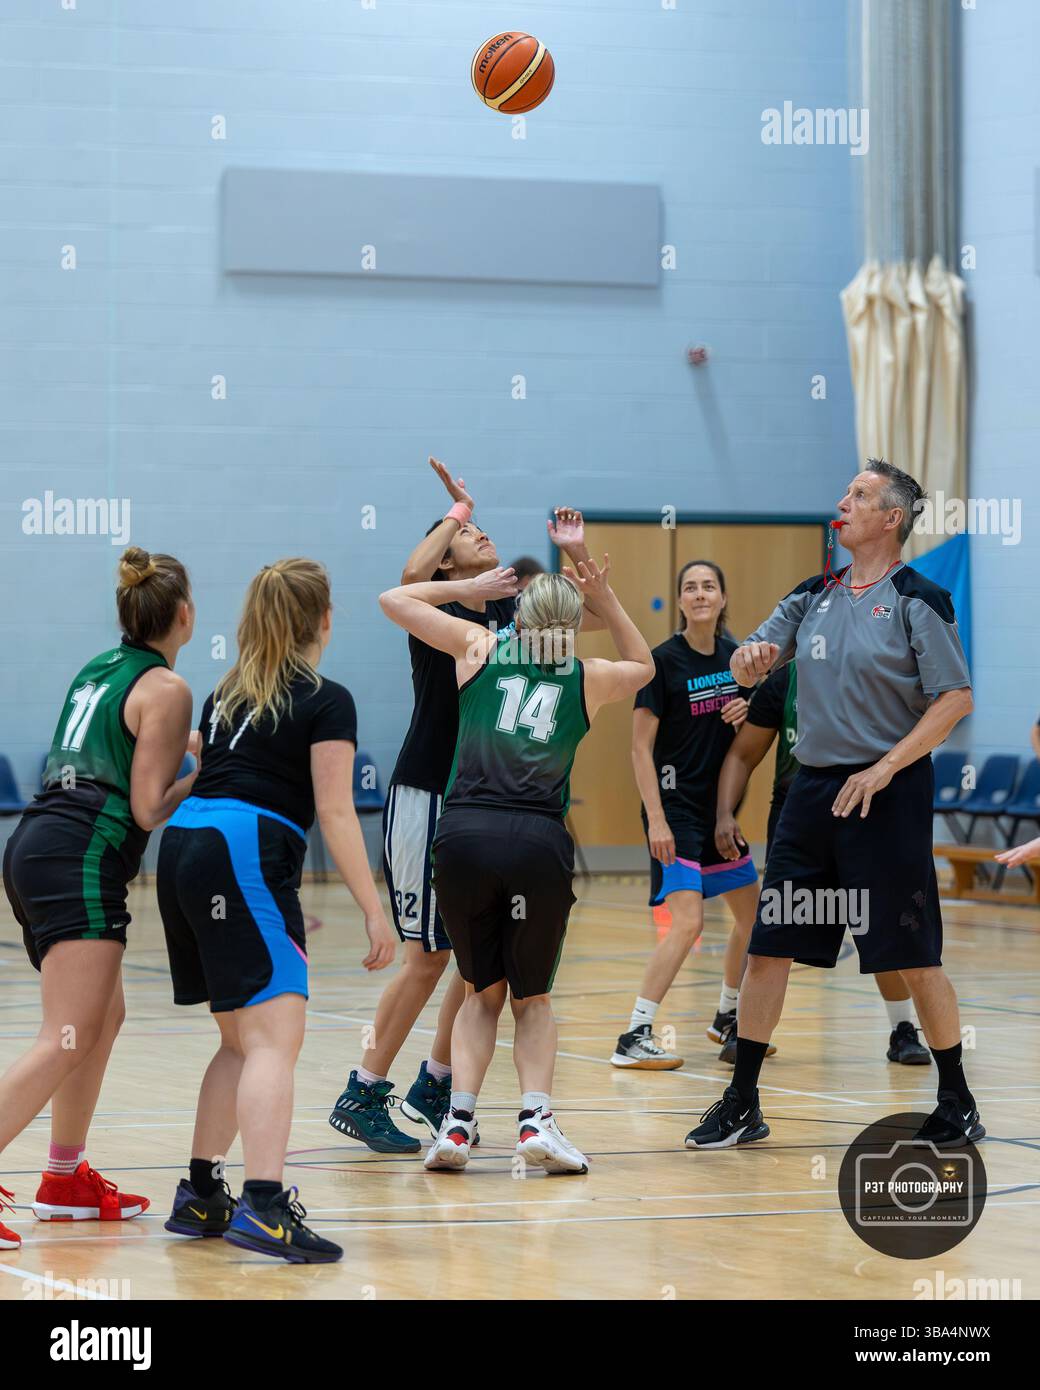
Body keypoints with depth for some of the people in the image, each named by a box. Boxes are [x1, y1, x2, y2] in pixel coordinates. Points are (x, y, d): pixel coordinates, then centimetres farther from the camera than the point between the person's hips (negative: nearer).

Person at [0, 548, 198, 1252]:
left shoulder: (101, 668, 18)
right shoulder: (165, 687, -6)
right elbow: (149, 808, -9)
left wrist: (178, 746, 39)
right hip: (82, 859, -10)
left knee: (104, 1018, 21)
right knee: (68, 1041, -14)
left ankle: (66, 1179, 26)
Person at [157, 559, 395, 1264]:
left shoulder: (226, 694, 22)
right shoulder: (327, 701, 1)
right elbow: (336, 813, -5)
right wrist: (374, 910, -5)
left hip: (184, 843, 8)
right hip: (248, 854, -8)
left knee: (243, 1040, 18)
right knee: (276, 1036, -15)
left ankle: (200, 1195, 21)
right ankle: (264, 1206, -29)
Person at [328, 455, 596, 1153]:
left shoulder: (512, 607, 8)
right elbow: (411, 576, -32)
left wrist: (577, 554, -2)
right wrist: (458, 510, -18)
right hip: (425, 800, -6)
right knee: (428, 957, -7)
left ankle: (435, 1085, 22)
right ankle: (362, 1096, 2)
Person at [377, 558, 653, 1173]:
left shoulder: (482, 649, 14)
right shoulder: (587, 679, 16)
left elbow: (394, 598, 24)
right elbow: (644, 665, 40)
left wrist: (469, 588, 32)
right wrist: (606, 599, 32)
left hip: (464, 833, 1)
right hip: (538, 841, 0)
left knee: (483, 992, 18)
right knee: (533, 996, 16)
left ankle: (460, 1119, 2)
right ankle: (536, 1117, -5)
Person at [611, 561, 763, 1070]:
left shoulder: (736, 657, 6)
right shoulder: (664, 660, -12)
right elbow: (641, 747, -13)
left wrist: (746, 715, -7)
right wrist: (655, 819, -19)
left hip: (720, 805, 7)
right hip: (676, 807, -7)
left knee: (753, 916, 14)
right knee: (688, 922, -18)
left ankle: (727, 1019, 33)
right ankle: (633, 1039, -16)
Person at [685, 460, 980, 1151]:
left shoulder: (918, 598, -7)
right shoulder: (816, 594, 12)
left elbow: (956, 698, -11)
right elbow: (750, 665, 15)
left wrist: (885, 768, -16)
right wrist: (751, 656, -10)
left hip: (888, 791, -6)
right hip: (814, 785, 6)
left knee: (914, 955, -2)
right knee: (769, 946, 4)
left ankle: (958, 1106, 12)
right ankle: (742, 1105, 12)